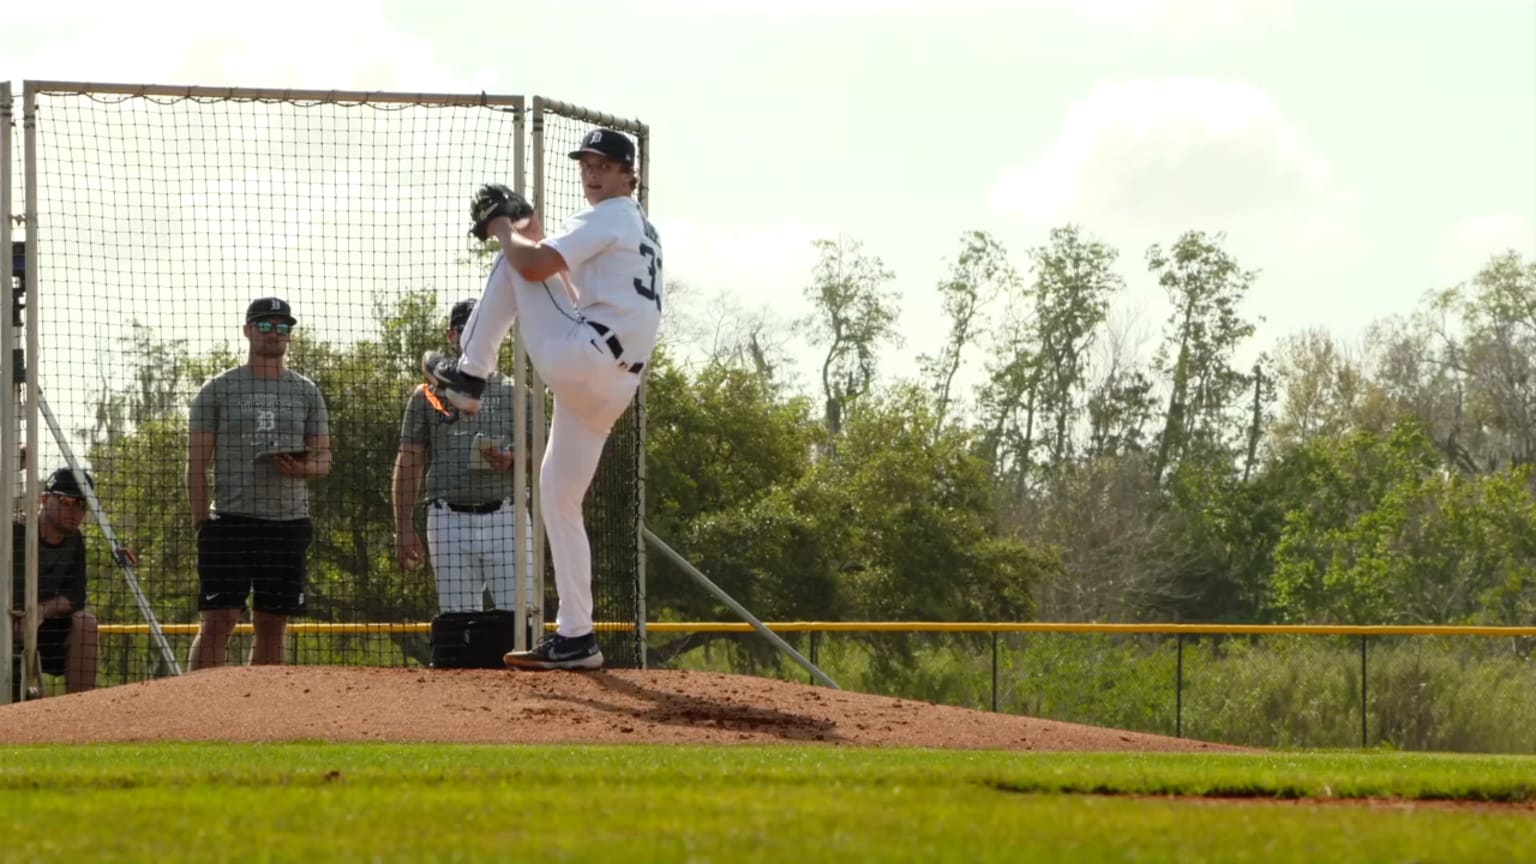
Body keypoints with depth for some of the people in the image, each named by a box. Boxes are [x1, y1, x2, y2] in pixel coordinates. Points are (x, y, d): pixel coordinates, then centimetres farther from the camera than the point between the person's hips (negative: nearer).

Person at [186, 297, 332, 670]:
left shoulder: (306, 392, 12)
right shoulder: (218, 389, 4)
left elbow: (324, 458, 13)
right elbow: (197, 461, 2)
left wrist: (302, 468, -11)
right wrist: (202, 524, -6)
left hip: (289, 523, 3)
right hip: (232, 522, -3)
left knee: (272, 626, 7)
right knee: (216, 623, -11)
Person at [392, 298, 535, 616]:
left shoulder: (514, 393, 13)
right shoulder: (428, 396, 12)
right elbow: (408, 464, 9)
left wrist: (511, 461, -11)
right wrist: (404, 527, 0)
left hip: (505, 519, 0)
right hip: (450, 522, 0)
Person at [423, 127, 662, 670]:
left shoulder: (609, 218, -4)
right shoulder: (640, 230, 28)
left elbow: (534, 266, -16)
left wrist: (506, 233, 3)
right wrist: (535, 241, 26)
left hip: (581, 358, -10)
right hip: (612, 388, 10)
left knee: (513, 258, 1)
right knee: (559, 499, 12)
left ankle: (468, 375, 4)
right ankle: (575, 638, 9)